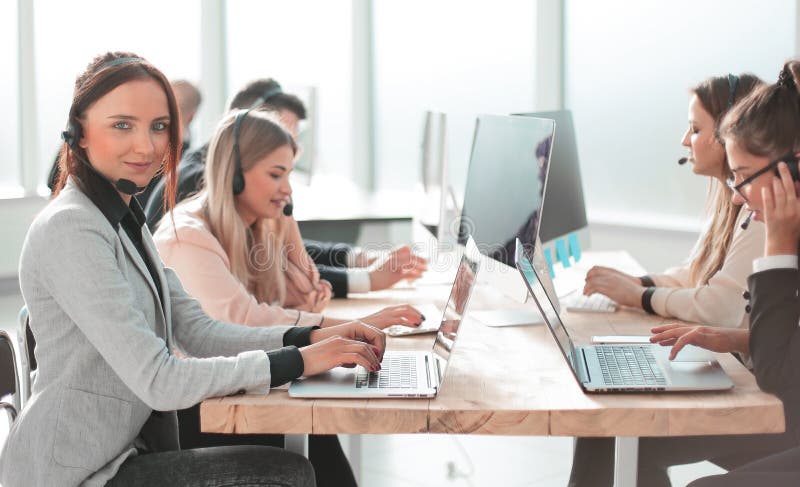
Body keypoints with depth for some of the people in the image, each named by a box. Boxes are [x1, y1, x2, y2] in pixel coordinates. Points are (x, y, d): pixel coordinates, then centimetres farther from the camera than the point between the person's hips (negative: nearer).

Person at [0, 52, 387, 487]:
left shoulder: (126, 218, 12)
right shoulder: (70, 229, -18)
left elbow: (198, 332, 6)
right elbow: (159, 382, -23)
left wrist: (313, 338, -6)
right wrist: (298, 361, -20)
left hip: (128, 450, 9)